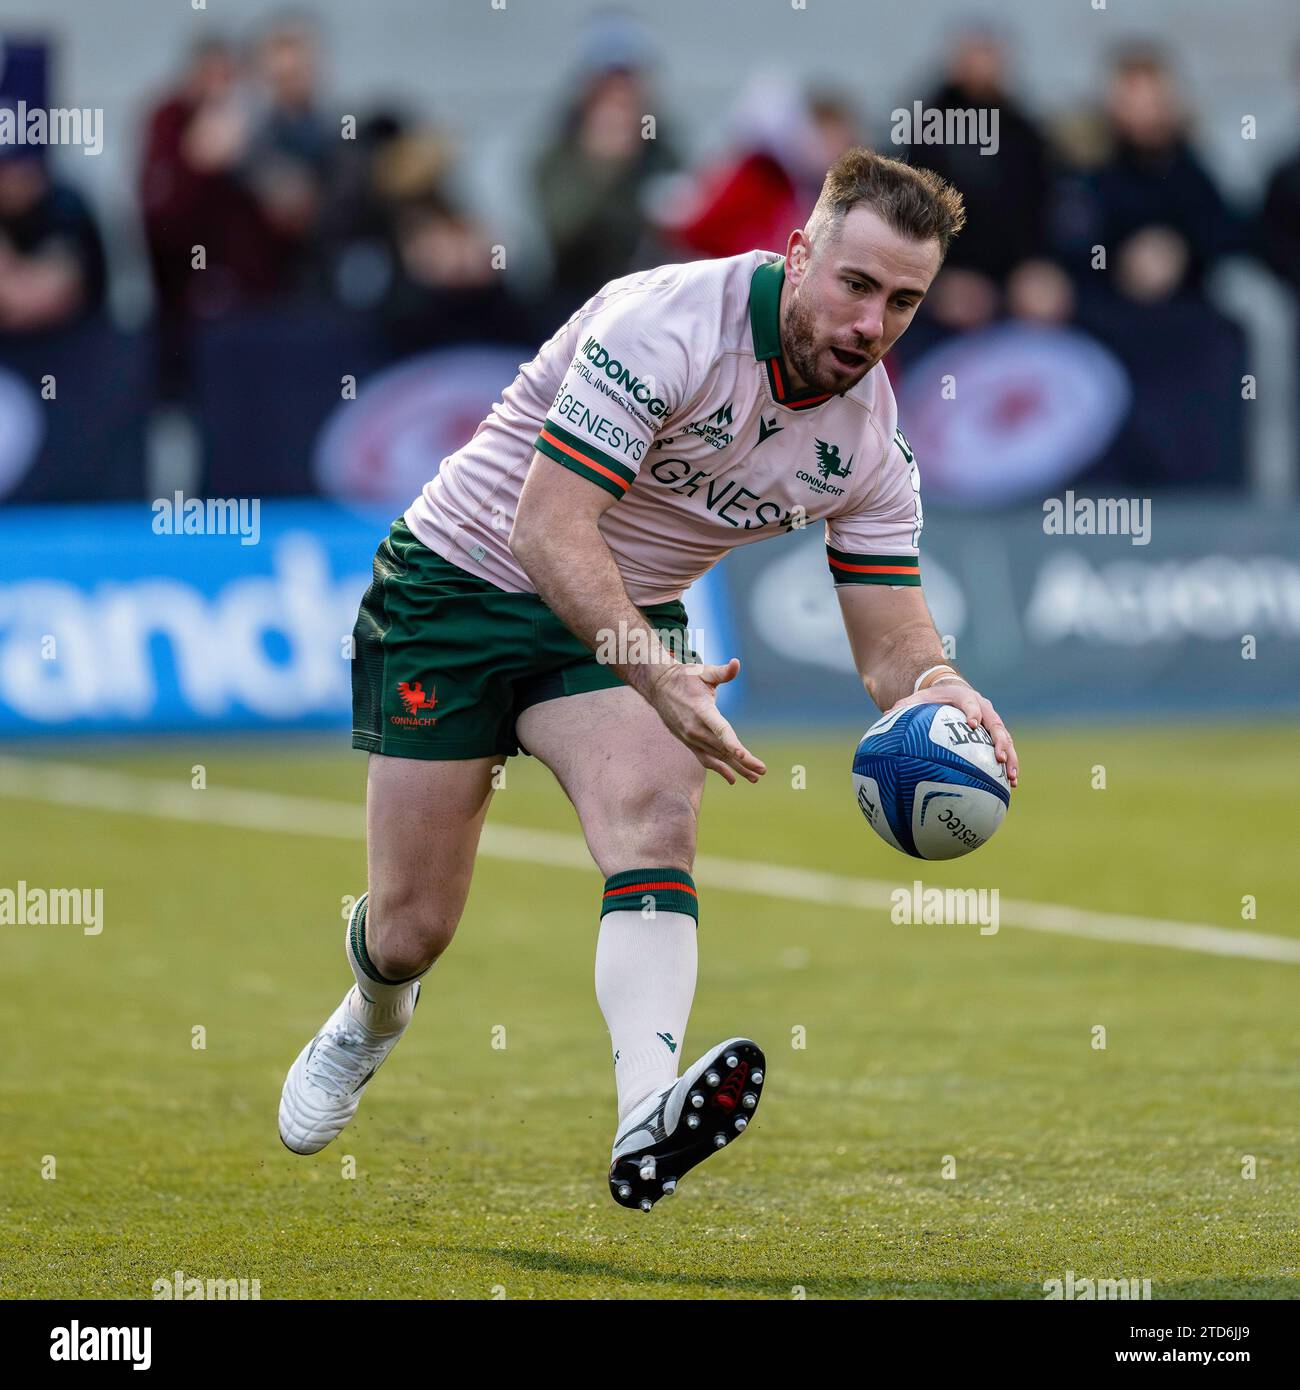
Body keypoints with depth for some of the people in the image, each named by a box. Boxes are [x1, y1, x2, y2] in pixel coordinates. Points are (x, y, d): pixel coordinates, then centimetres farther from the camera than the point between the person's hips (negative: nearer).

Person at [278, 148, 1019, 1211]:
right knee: (411, 931, -2)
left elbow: (892, 643, -5)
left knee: (656, 812, -29)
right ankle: (370, 1020, 38)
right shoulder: (667, 324, -27)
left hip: (627, 624, 4)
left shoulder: (872, 440, -7)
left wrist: (937, 688, -30)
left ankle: (646, 1122, -48)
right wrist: (656, 676, -44)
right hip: (460, 584, -4)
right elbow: (549, 527, -32)